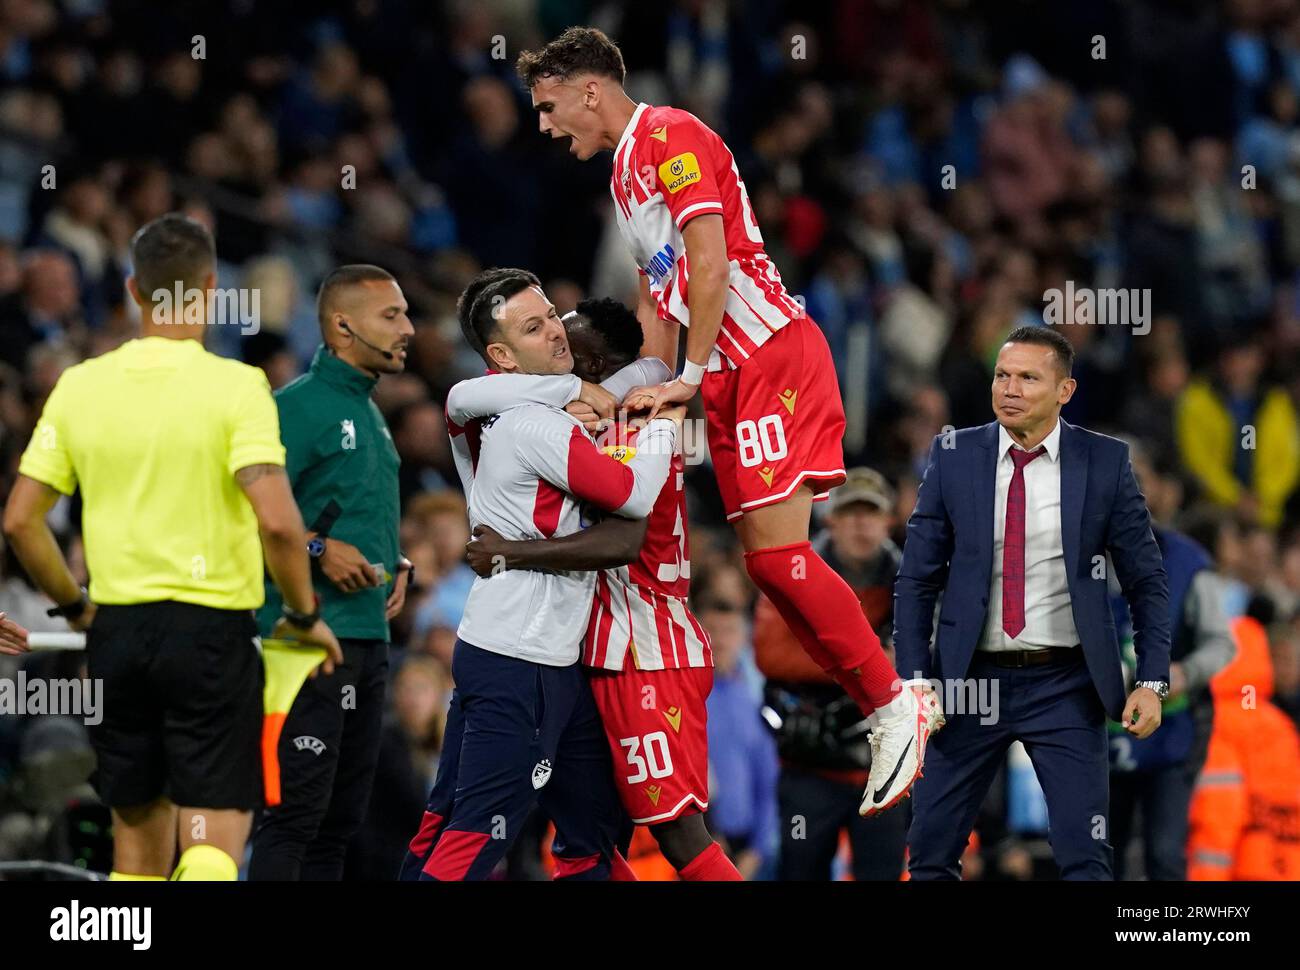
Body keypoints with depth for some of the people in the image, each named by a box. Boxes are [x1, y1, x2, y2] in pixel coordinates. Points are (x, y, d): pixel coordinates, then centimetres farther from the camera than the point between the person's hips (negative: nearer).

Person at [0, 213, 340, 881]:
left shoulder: (80, 386, 3)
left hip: (116, 632, 4)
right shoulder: (235, 386, -10)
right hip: (212, 630, -4)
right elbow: (278, 523, -18)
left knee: (138, 839, 15)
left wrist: (73, 605, 19)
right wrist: (305, 616, -2)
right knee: (214, 840, -3)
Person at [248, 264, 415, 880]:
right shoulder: (297, 406, -9)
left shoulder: (371, 413, 20)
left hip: (369, 638, 9)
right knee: (296, 807, -13)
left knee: (342, 814, 10)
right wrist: (318, 550, -20)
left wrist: (398, 566, 15)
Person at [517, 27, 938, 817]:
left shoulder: (670, 137, -8)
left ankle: (895, 702, -10)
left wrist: (690, 376, -15)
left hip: (775, 355, -9)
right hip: (730, 376, 9)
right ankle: (889, 710, 5)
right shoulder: (627, 168, 21)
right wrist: (650, 387, 14)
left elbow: (710, 262, -16)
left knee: (777, 547, -16)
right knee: (768, 558, 2)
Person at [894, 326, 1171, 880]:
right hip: (970, 682, 1)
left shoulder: (1104, 463, -1)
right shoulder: (954, 458, 1)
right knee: (931, 854, 4)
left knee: (1085, 858, -5)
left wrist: (1152, 682, -5)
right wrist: (914, 682, -4)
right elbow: (917, 580, 3)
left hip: (1065, 688, -1)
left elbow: (1146, 581, 4)